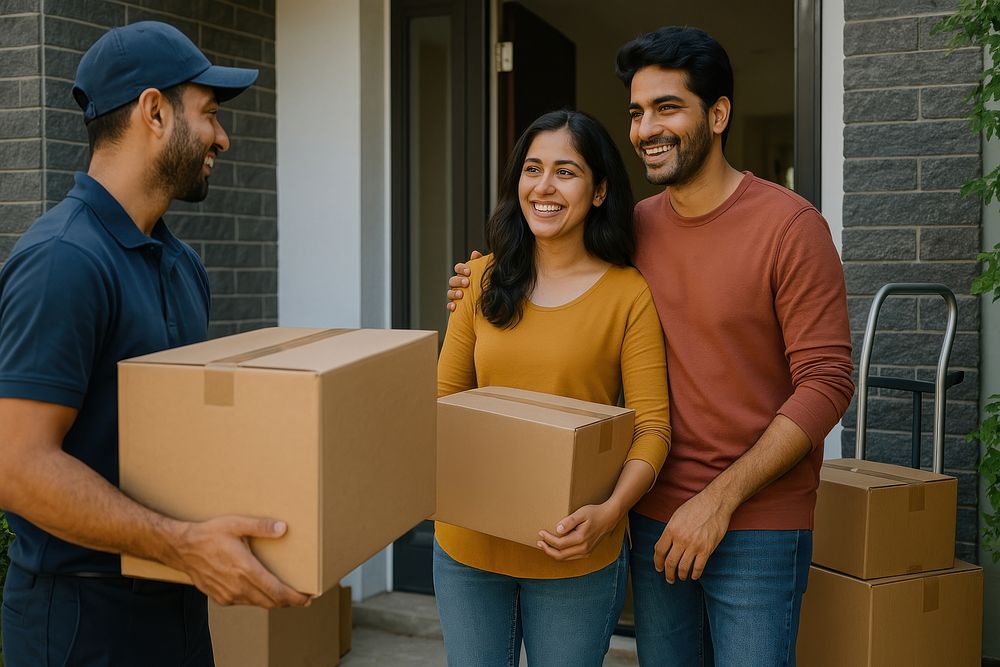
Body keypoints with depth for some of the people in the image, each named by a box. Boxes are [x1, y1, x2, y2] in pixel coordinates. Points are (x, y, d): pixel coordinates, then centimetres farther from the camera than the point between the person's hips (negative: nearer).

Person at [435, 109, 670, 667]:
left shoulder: (629, 294, -8)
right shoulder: (484, 279, 2)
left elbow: (653, 427, -10)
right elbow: (444, 398, 8)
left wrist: (609, 512, -26)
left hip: (573, 554, -3)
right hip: (469, 542, 3)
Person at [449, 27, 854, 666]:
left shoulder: (790, 224, -10)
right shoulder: (636, 227, 6)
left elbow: (826, 383, -13)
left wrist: (721, 498, -17)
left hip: (757, 525, -5)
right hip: (656, 517, 5)